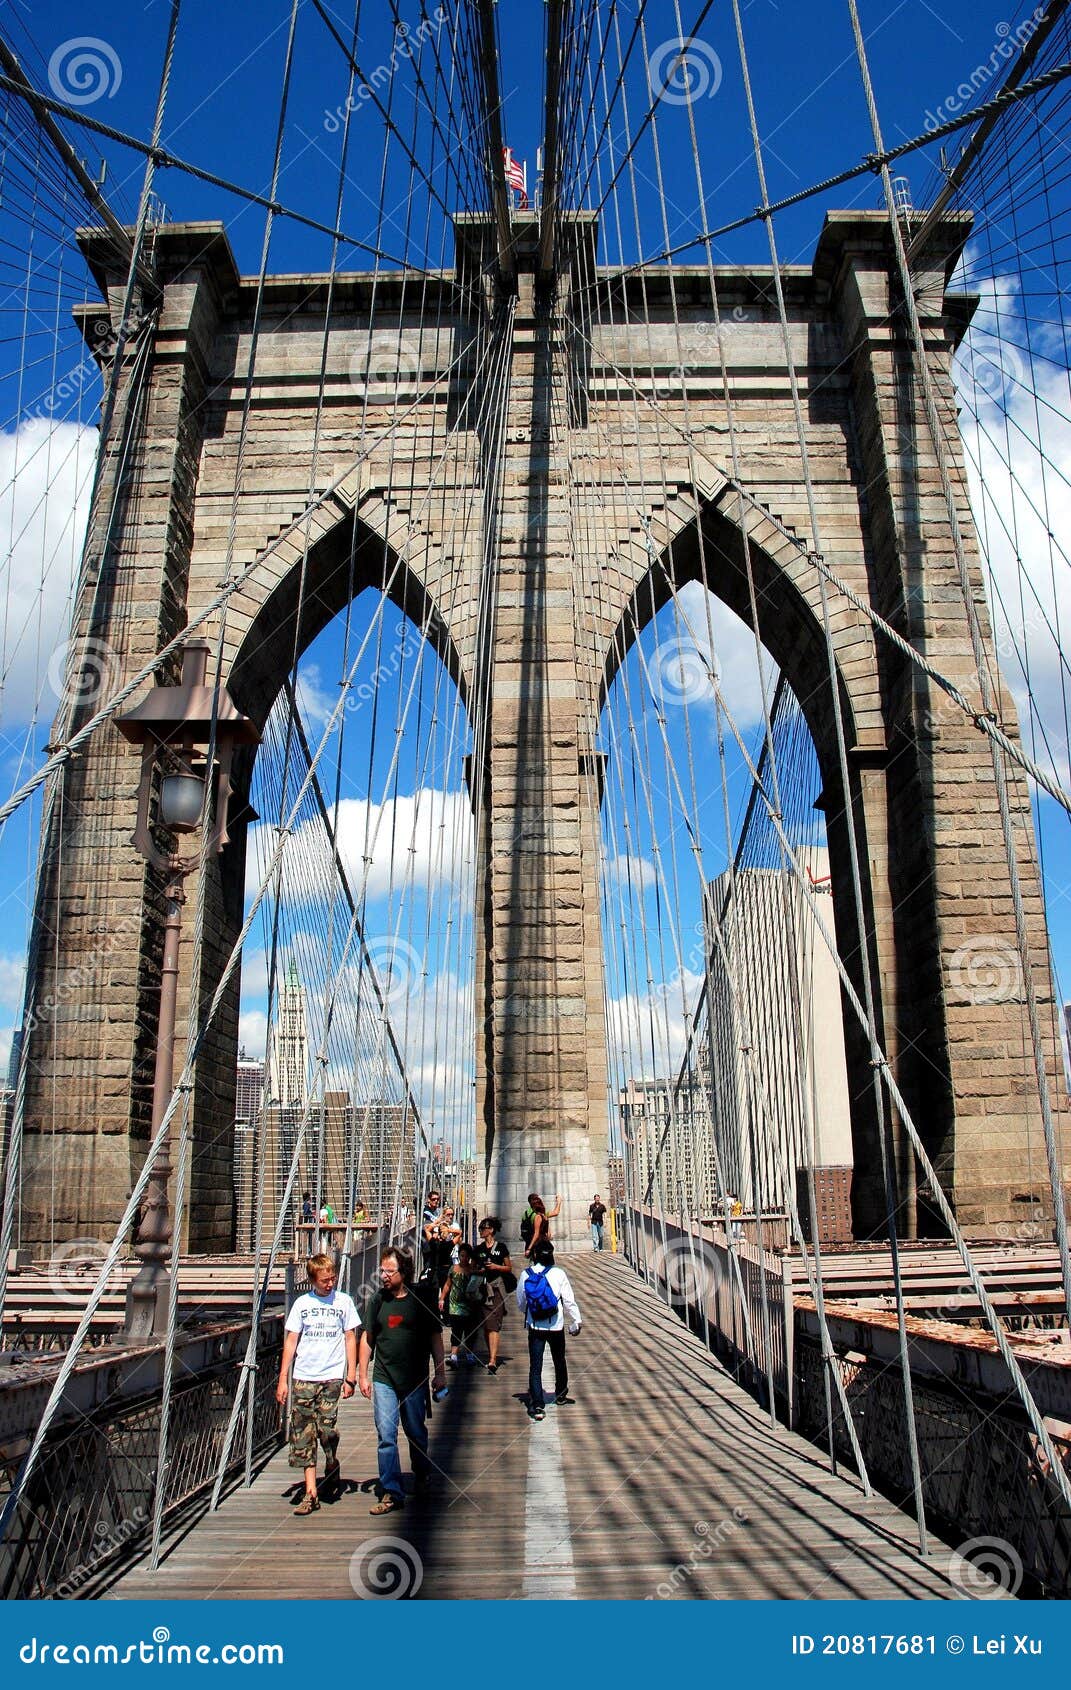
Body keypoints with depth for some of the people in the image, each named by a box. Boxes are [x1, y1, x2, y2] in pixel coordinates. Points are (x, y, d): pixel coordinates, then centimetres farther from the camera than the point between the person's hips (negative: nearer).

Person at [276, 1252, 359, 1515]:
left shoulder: (344, 1301, 3)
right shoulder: (302, 1303, 5)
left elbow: (350, 1339, 6)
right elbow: (291, 1341, 7)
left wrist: (350, 1377, 0)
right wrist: (282, 1379, 2)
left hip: (331, 1376, -2)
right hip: (303, 1377, 2)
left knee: (327, 1428, -10)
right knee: (303, 1433, 0)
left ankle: (332, 1464, 21)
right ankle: (311, 1491, 8)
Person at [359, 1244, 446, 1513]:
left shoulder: (420, 1300, -5)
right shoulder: (377, 1300, 0)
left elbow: (435, 1337, 2)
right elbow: (366, 1339, 6)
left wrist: (440, 1372, 1)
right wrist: (363, 1375, 3)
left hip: (415, 1379, -1)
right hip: (383, 1380, 1)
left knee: (416, 1433, 14)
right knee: (386, 1437, -3)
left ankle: (422, 1475, 39)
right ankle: (391, 1493, 5)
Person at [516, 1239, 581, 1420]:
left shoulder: (526, 1275, -6)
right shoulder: (559, 1274, -10)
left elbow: (520, 1302, 7)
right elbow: (569, 1300, -7)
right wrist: (576, 1321, 5)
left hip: (535, 1326, 0)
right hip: (556, 1326, 0)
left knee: (535, 1366, 2)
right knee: (559, 1361, 22)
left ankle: (536, 1405, -8)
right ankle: (561, 1394, 41)